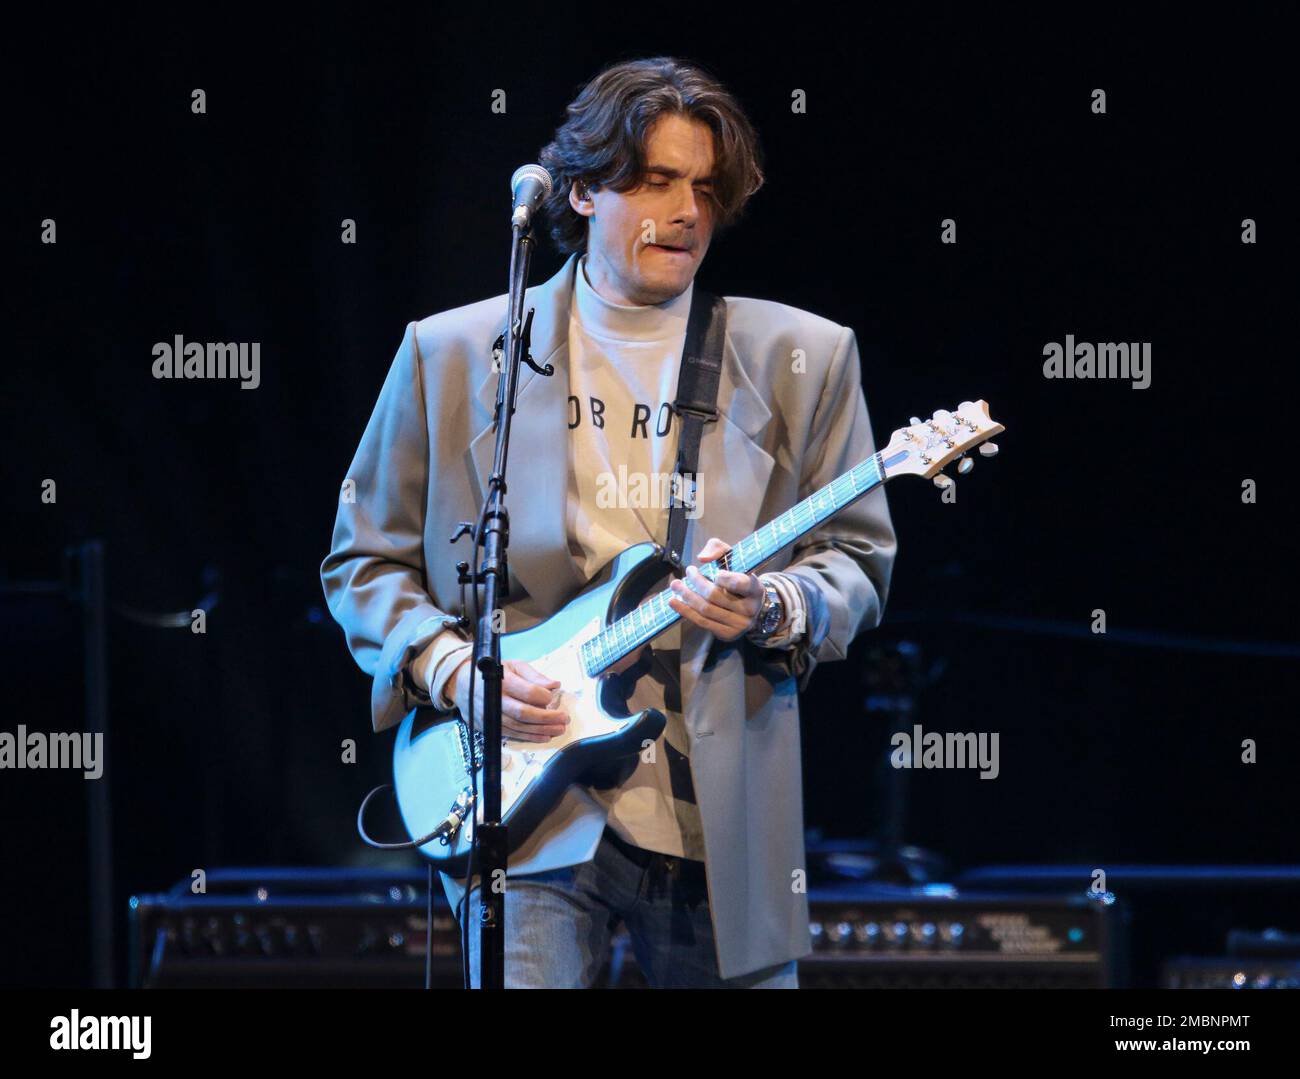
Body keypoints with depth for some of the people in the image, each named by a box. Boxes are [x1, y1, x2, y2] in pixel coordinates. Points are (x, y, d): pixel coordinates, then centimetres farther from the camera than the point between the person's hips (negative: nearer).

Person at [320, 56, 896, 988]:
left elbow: (856, 561, 10)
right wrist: (454, 670, -7)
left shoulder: (802, 360, 8)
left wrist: (772, 611, -12)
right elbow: (365, 560, 10)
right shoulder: (451, 355, 6)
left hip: (722, 826, 2)